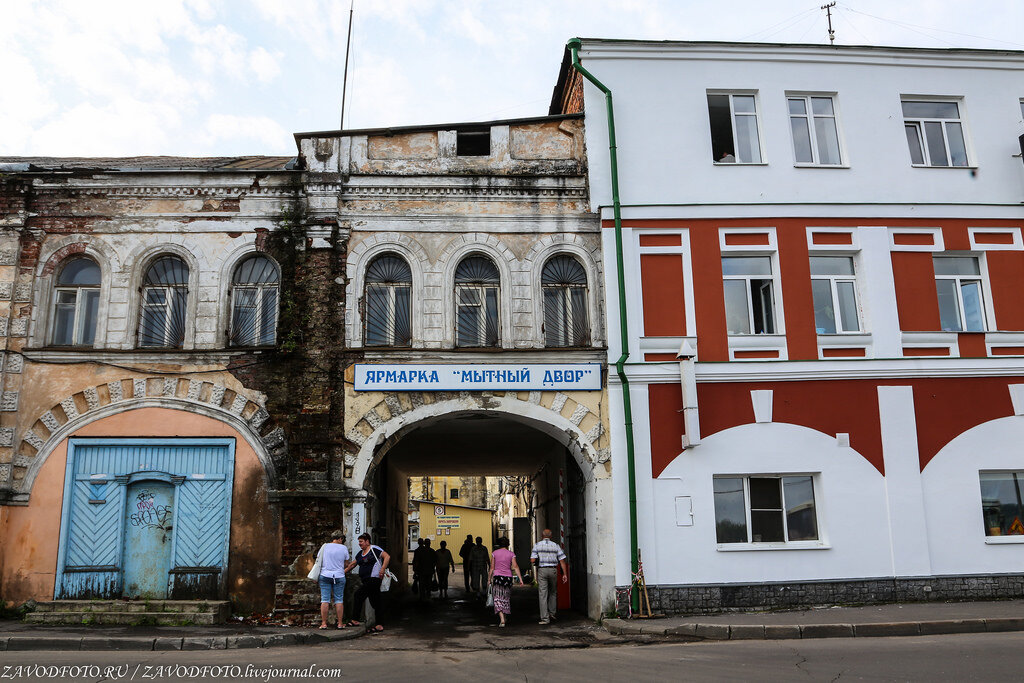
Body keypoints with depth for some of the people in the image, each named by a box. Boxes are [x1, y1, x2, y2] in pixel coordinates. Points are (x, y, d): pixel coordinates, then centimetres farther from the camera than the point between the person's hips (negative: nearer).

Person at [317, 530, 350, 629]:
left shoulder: (325, 546, 1)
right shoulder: (344, 548, -1)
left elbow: (318, 561, 6)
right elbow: (346, 561, 10)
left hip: (325, 575, 1)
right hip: (339, 576, 0)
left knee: (325, 600, 3)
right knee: (339, 600, 6)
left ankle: (323, 623, 3)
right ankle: (340, 623, 9)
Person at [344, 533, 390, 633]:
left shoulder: (374, 549, -7)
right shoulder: (360, 553, 18)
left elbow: (387, 557, -14)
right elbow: (352, 564, 24)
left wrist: (383, 569, -23)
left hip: (373, 579, -8)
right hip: (366, 581, 8)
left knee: (358, 596, -10)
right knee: (375, 603, 7)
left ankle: (355, 621, -2)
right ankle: (379, 626, 8)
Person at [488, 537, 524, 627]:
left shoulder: (495, 553, 2)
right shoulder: (511, 554, 2)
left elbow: (492, 567, 1)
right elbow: (515, 567, -7)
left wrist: (489, 579, 9)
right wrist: (520, 578, -8)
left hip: (497, 576, -1)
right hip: (508, 577, 2)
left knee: (498, 599, -1)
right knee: (506, 598, 18)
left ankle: (502, 620, -16)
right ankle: (504, 618, 28)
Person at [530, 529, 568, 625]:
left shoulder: (537, 545, 1)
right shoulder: (555, 545, 5)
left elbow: (532, 560, -8)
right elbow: (562, 561, 0)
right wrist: (565, 574, 3)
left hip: (542, 570, -2)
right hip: (553, 570, 2)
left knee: (543, 595, -1)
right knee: (553, 592, 21)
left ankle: (545, 618, -3)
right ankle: (552, 613, 19)